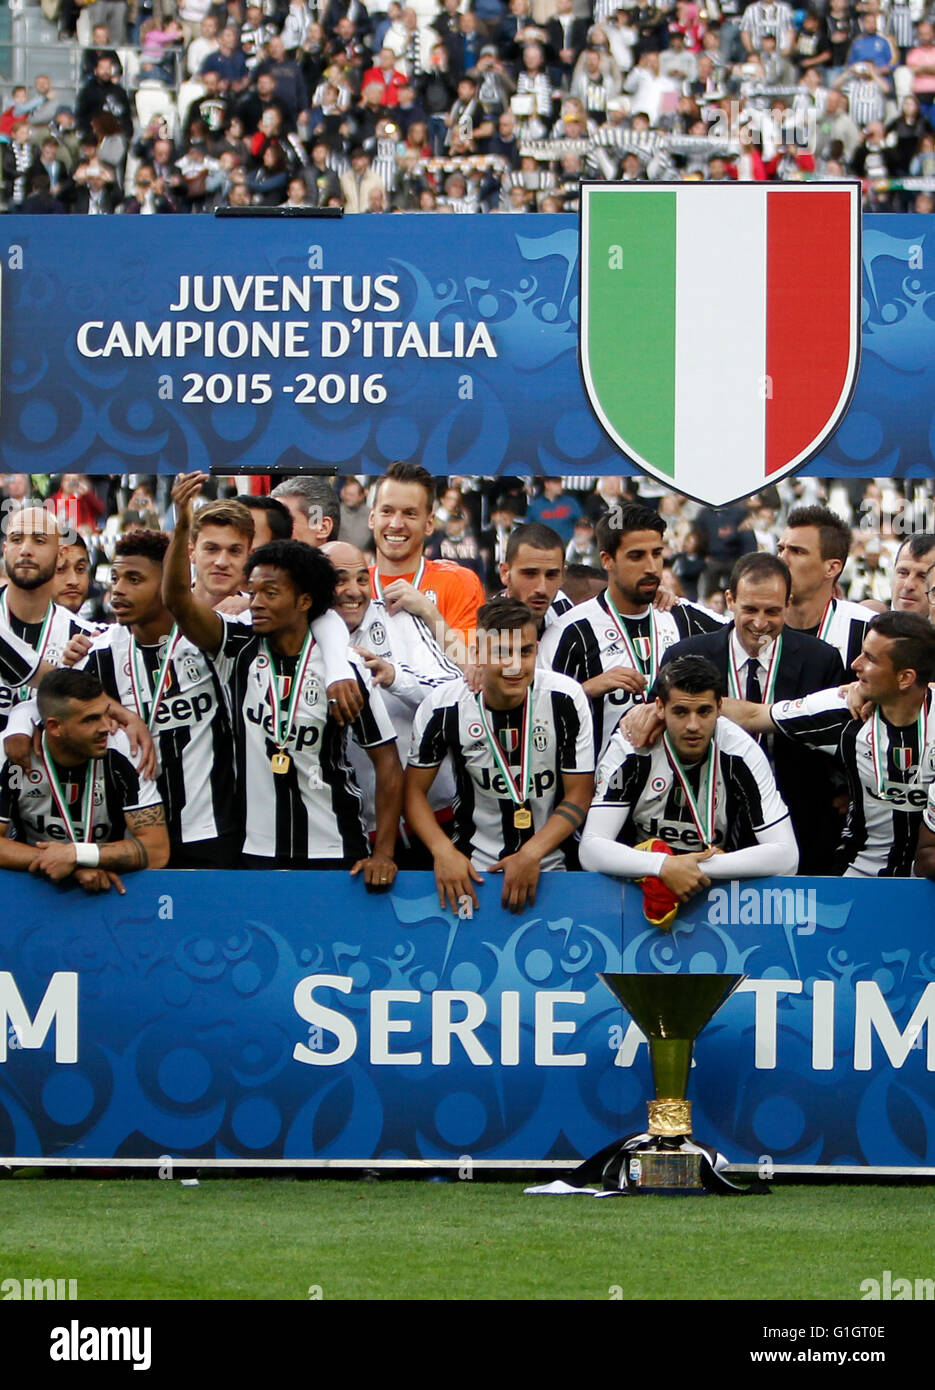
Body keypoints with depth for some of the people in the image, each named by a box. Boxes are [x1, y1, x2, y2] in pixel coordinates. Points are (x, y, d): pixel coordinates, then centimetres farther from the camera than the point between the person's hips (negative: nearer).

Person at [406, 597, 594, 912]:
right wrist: (443, 851, -15)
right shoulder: (443, 708, -7)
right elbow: (415, 790, 2)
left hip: (550, 864, 0)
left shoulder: (565, 700, -9)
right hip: (472, 867, 0)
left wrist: (531, 854, -17)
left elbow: (578, 795, -4)